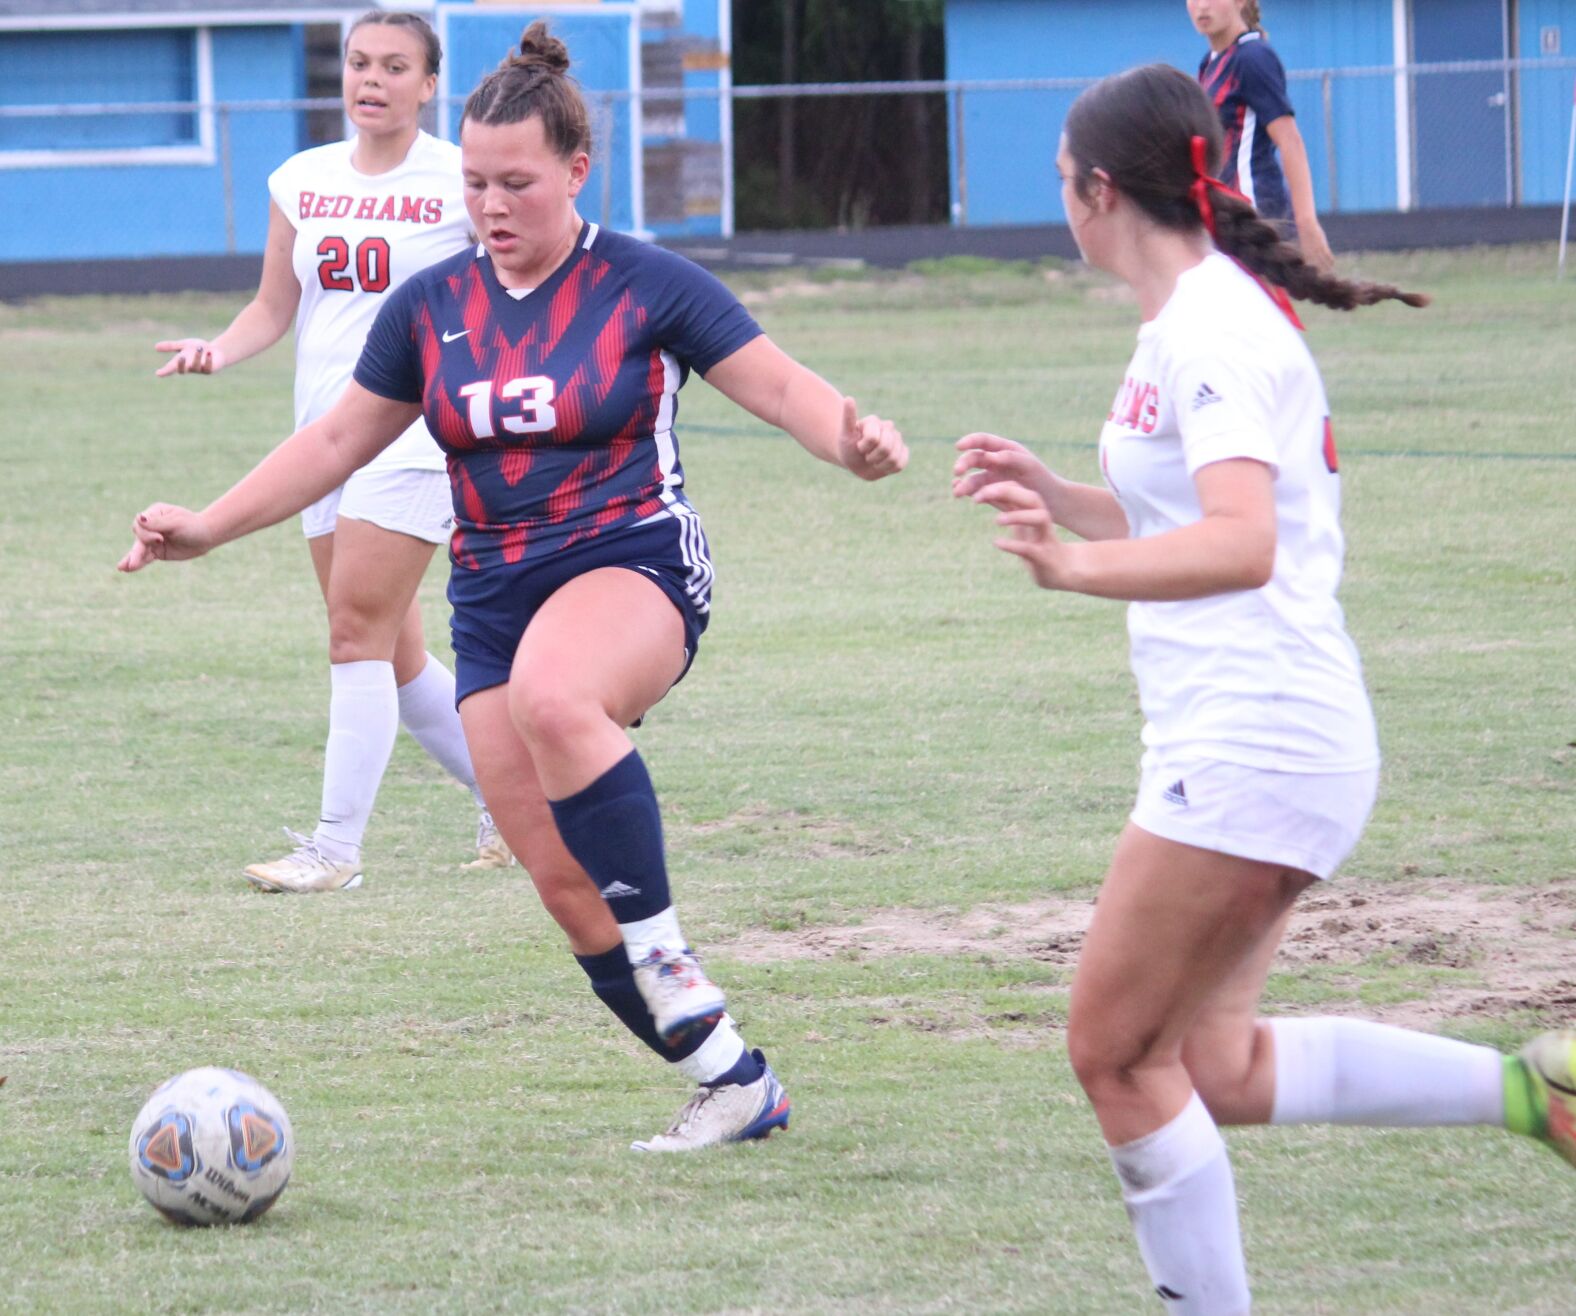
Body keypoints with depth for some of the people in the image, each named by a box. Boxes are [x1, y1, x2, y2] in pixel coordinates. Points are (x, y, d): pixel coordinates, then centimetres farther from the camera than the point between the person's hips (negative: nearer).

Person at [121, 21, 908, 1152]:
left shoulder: (647, 287, -4)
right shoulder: (431, 307, 8)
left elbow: (781, 385, -5)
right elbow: (340, 440, 17)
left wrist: (853, 442, -25)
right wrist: (210, 527, 12)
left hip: (634, 562, -5)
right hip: (494, 594, 5)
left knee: (553, 698, -40)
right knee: (567, 885, -4)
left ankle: (664, 957, -30)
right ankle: (733, 1081, 8)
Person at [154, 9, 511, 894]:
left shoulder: (460, 181, -4)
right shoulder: (301, 182, 9)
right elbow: (275, 308, 12)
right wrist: (217, 351, -6)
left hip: (418, 432, -6)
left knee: (358, 633, -14)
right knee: (393, 653, 9)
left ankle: (337, 847, -12)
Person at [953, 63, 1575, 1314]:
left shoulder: (1214, 332, -16)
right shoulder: (1209, 316, 14)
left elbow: (1241, 546, -33)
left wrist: (1078, 567, -45)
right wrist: (1054, 493, 20)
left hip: (1253, 747, -10)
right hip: (1244, 743, 10)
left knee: (1117, 1049, -2)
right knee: (1217, 1071, 11)